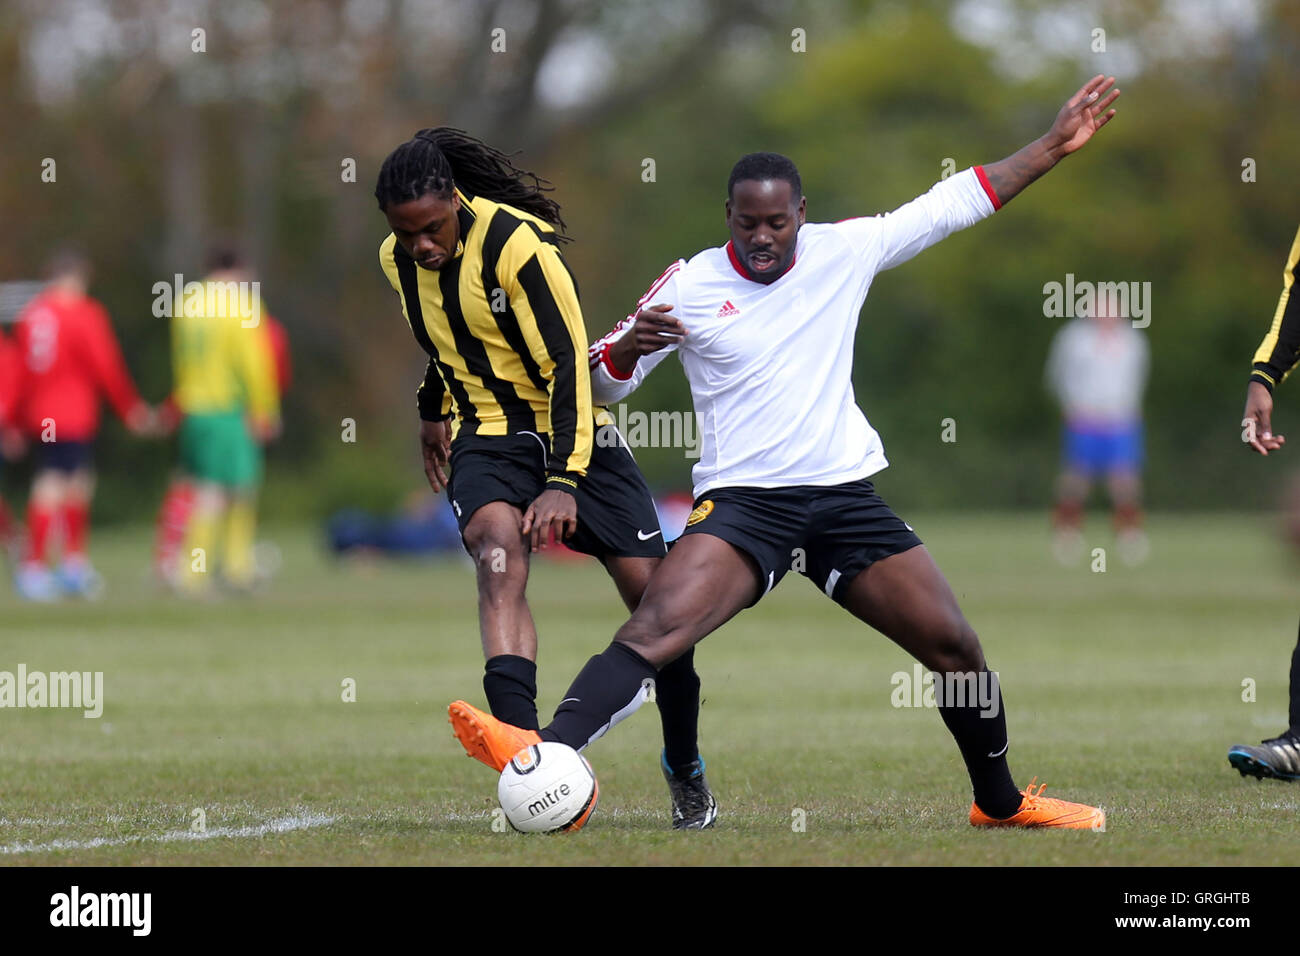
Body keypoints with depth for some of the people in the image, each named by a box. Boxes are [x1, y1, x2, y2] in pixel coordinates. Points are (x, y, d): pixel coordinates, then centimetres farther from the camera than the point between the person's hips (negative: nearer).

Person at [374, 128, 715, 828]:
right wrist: (434, 408, 29)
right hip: (486, 440, 3)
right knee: (499, 562, -28)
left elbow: (568, 363, -23)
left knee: (652, 593, -6)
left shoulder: (517, 243, -21)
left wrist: (563, 481, -29)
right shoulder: (396, 259, -1)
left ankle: (685, 768, 18)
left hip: (574, 430, -3)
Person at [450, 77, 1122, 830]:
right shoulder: (690, 286, -2)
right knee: (659, 626, -28)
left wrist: (1055, 146, 9)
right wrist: (628, 347, -22)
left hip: (845, 496, 3)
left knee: (957, 647, 2)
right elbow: (602, 385, 1)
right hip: (743, 504, -3)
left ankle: (1001, 803, 25)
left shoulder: (844, 252, 4)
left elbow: (957, 202, 10)